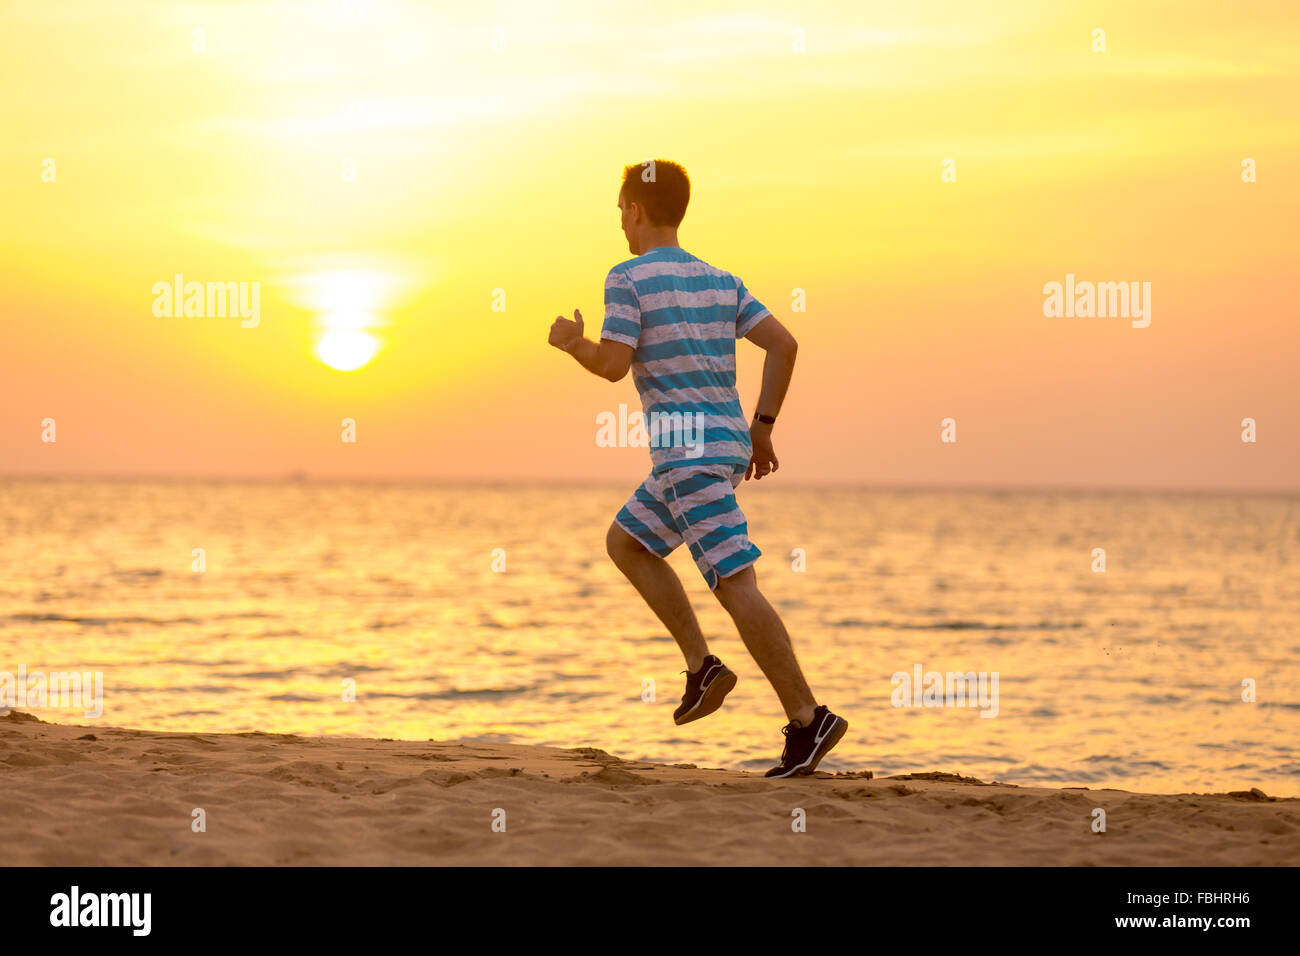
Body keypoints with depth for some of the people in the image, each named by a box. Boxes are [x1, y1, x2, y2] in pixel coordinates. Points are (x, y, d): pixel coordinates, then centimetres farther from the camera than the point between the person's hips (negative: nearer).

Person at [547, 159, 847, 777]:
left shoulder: (629, 278, -4)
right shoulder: (718, 280, 17)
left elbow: (614, 364, -12)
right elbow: (782, 343, 9)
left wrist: (572, 343, 8)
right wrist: (762, 426, 14)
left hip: (686, 444, -9)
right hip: (726, 438, 9)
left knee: (735, 584, -12)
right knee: (625, 543, 23)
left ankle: (807, 718, -17)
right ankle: (702, 667, 14)